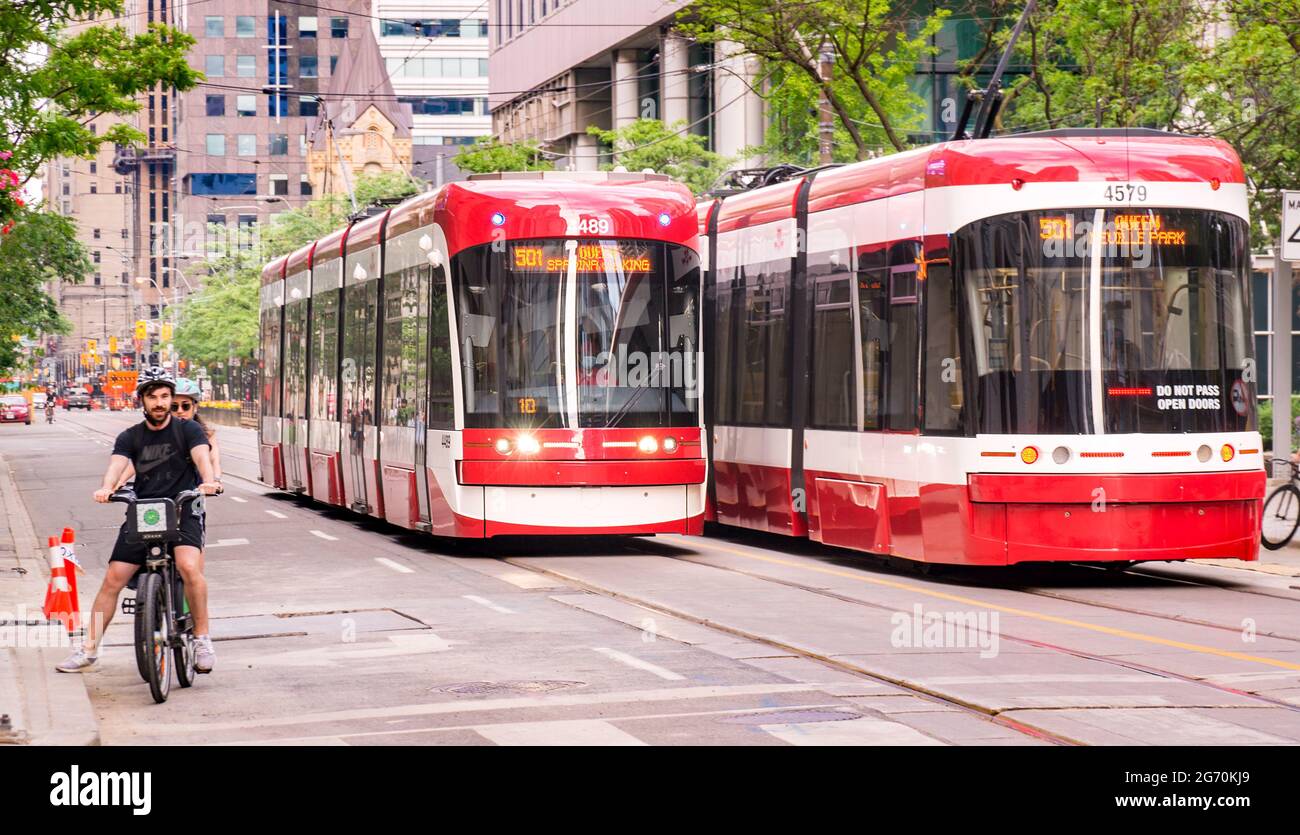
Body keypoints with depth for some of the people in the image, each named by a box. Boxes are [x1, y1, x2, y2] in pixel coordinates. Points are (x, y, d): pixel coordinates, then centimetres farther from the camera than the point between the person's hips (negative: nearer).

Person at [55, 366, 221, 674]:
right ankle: (88, 650, 7)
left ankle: (202, 639, -16)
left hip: (183, 511, -3)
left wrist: (208, 481, -39)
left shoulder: (188, 430, 3)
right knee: (113, 579, -3)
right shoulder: (130, 437, 10)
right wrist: (106, 488, -32)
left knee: (189, 567, -29)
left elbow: (202, 455, -16)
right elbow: (117, 464, -8)